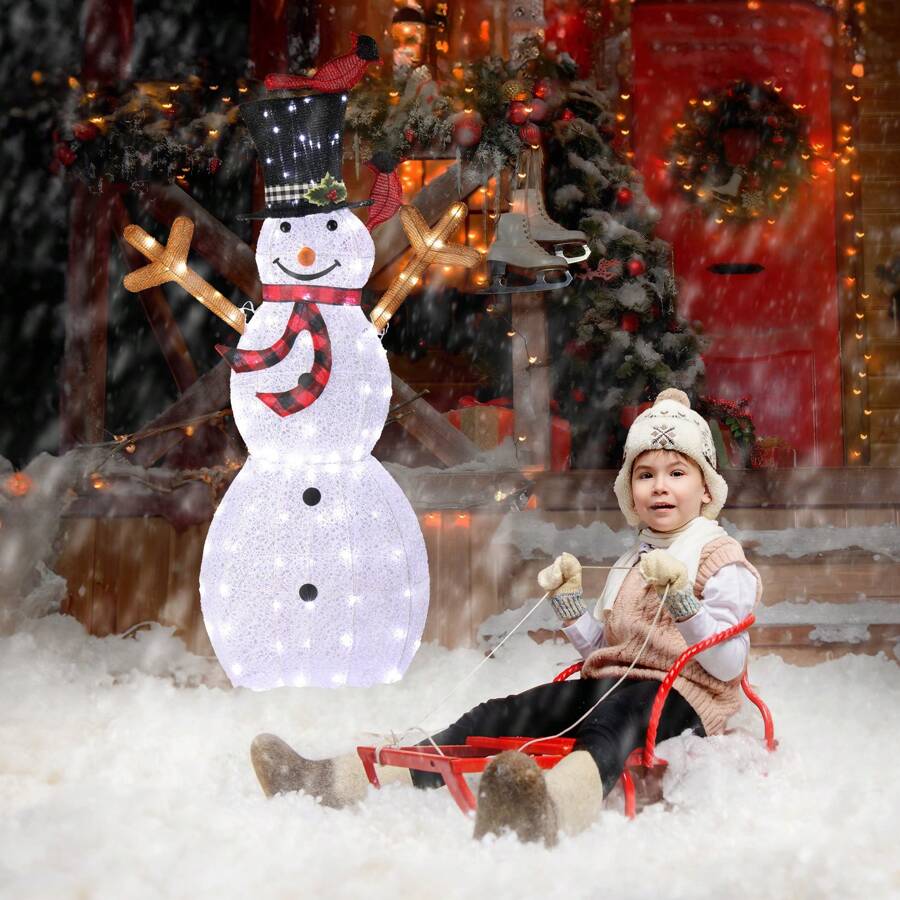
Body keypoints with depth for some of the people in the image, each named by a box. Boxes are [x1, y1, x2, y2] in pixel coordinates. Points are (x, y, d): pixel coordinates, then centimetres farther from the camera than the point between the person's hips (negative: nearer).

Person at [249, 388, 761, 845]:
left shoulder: (721, 559, 2)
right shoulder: (629, 566, 27)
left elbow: (728, 665, -10)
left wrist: (679, 593, -19)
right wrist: (568, 598, 12)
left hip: (681, 698, -8)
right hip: (610, 686, 8)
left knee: (611, 720, -42)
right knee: (500, 716, -15)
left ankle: (552, 811, -80)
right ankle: (340, 782, -30)